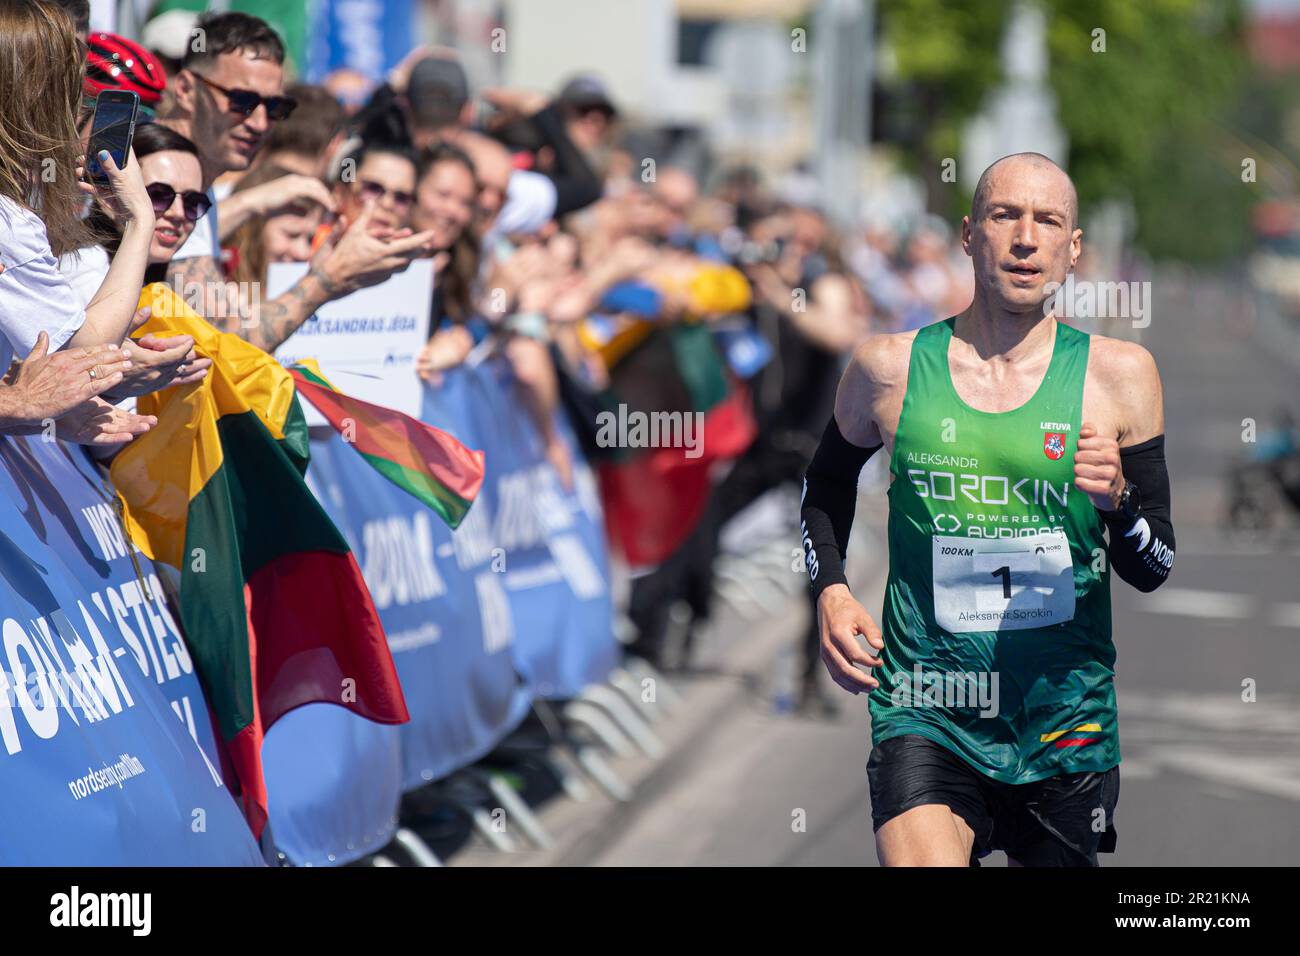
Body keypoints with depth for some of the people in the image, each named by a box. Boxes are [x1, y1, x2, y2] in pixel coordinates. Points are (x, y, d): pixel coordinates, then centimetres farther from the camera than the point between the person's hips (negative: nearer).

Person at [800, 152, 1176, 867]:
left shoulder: (1119, 373, 1)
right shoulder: (889, 367, 1)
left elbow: (1153, 568, 3)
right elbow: (826, 484, 22)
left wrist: (1117, 501, -18)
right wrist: (829, 590, 5)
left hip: (1067, 721, 2)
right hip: (925, 719, -2)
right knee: (921, 859, -26)